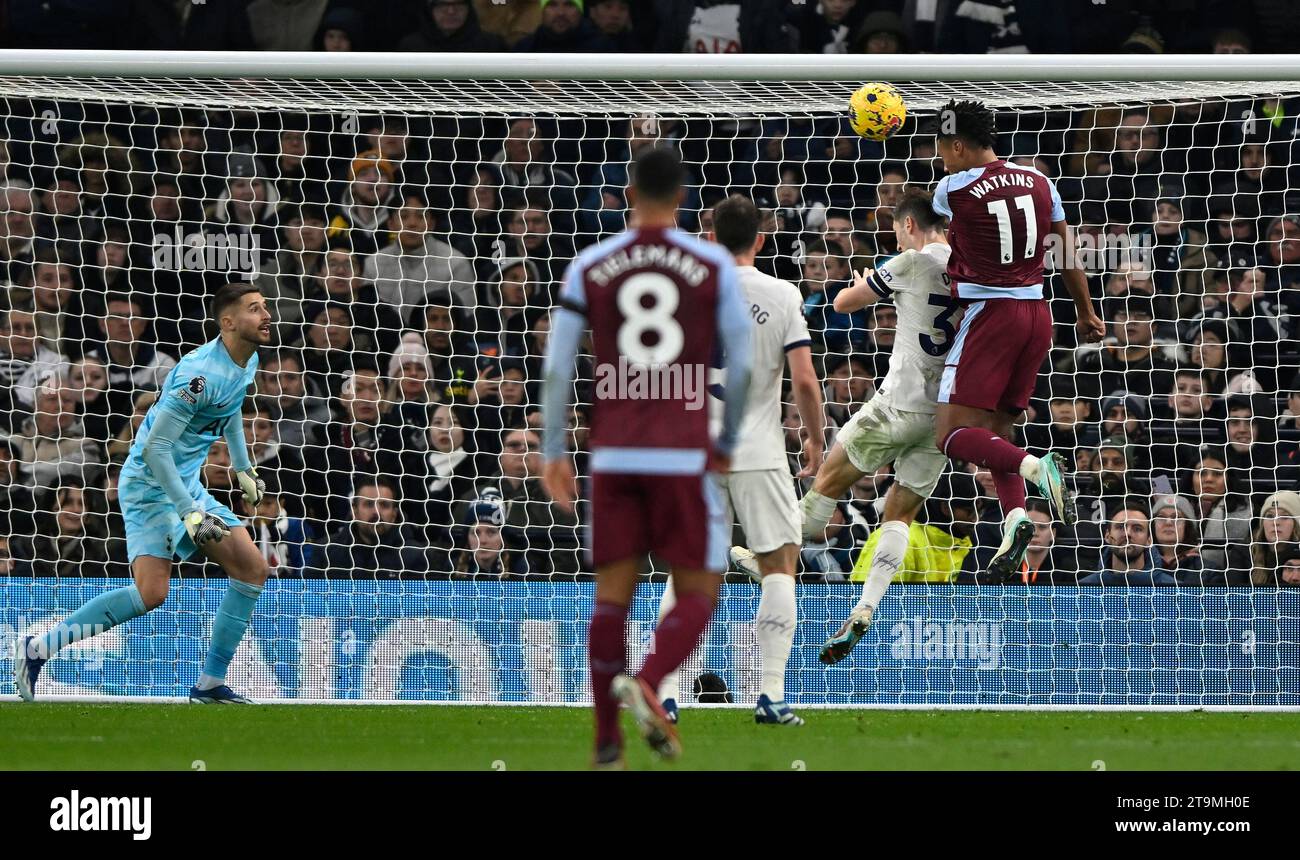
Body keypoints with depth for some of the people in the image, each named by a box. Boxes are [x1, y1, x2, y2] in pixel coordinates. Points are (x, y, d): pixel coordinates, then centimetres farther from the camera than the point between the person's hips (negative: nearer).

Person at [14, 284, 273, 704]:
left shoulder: (248, 362, 5)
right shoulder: (201, 373, -25)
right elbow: (155, 448, -25)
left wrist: (243, 468, 35)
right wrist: (190, 513, -25)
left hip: (187, 483, 10)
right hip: (150, 484, -10)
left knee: (253, 569, 2)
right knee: (151, 593, -22)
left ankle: (210, 683, 8)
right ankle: (37, 648, -11)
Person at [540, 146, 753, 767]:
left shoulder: (589, 268, 5)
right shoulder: (714, 266, 1)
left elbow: (557, 366, 1)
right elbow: (742, 365, 2)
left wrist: (554, 453, 10)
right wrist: (727, 443, 16)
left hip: (613, 454, 2)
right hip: (684, 454, -2)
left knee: (613, 593, 10)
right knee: (696, 594, 6)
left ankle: (607, 742, 6)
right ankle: (646, 683, -22)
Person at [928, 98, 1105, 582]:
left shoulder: (953, 190, -8)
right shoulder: (1038, 182, 7)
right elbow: (1068, 253, 14)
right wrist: (1086, 312, 26)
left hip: (990, 314, -7)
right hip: (1037, 315, 7)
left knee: (953, 435, -7)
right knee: (997, 431, 14)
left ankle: (1035, 467, -31)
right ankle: (1015, 516, -10)